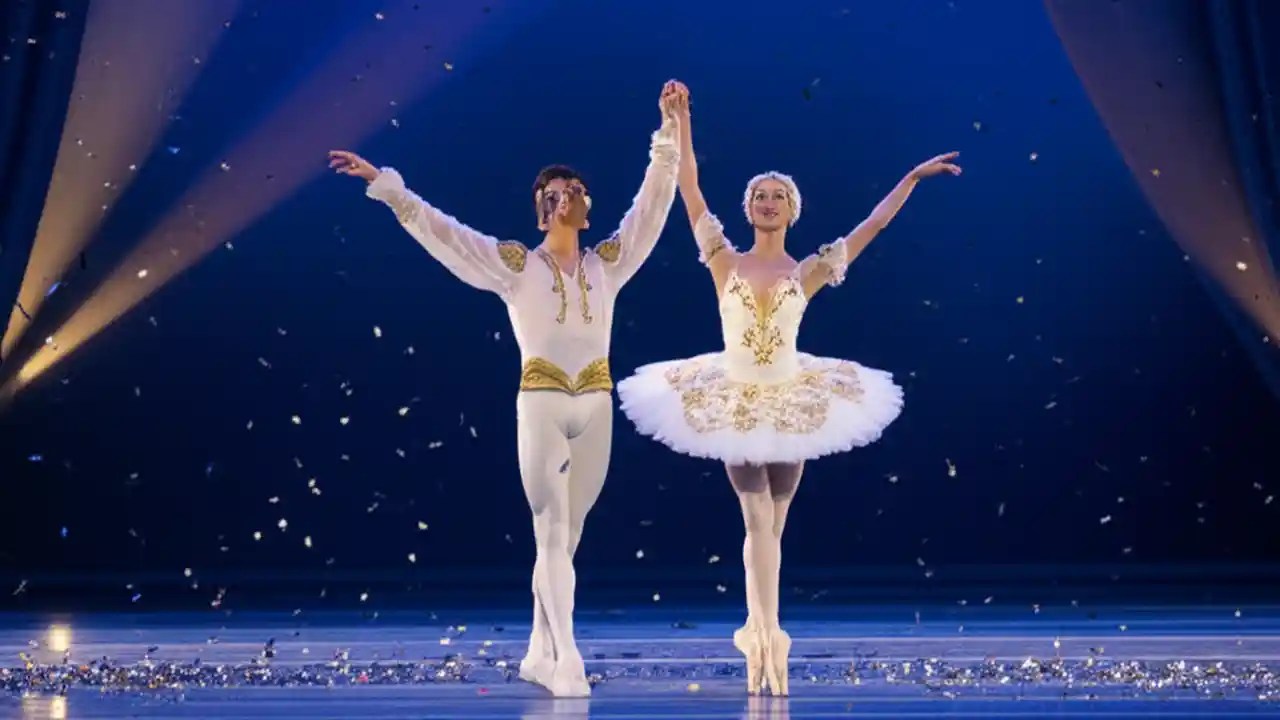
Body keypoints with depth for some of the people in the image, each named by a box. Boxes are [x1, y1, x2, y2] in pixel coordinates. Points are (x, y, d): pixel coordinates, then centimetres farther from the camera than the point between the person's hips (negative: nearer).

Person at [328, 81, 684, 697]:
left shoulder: (607, 263, 8)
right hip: (541, 405, -3)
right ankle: (566, 661, -11)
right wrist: (383, 182, -8)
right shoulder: (513, 265, 1)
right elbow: (437, 229, -2)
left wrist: (669, 128, 6)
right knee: (553, 535, -7)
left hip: (595, 409, 3)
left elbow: (654, 197, 10)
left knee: (564, 537, 9)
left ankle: (540, 654, 18)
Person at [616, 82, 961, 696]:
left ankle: (757, 637, 16)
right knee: (759, 521, -7)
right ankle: (768, 640, -6)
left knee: (769, 525, 6)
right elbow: (690, 194, -3)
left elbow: (870, 227, 5)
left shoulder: (806, 272, 2)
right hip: (734, 404, -1)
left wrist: (913, 177, 6)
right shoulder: (726, 262, 0)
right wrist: (682, 121, -7)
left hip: (791, 404, 1)